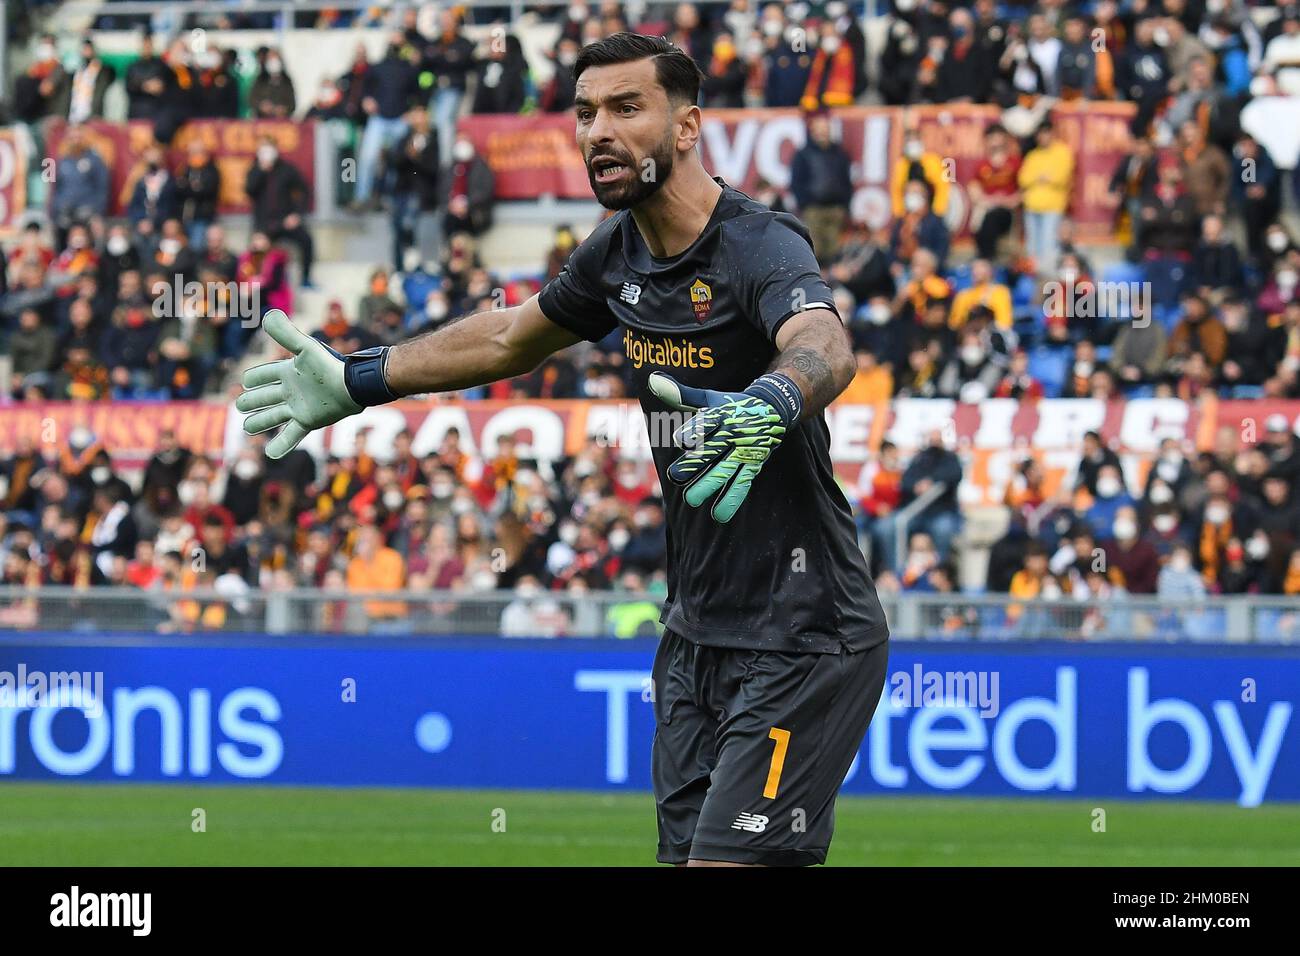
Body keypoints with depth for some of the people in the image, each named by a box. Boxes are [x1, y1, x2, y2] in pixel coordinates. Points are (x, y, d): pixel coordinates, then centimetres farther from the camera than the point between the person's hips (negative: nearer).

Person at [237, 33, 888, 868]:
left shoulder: (761, 248, -19)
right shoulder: (620, 251, 6)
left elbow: (826, 347, -41)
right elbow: (511, 337, 26)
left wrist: (769, 405, -63)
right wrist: (356, 382, 28)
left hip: (802, 640, -8)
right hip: (698, 634, 8)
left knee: (728, 860, -18)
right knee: (688, 852, 8)